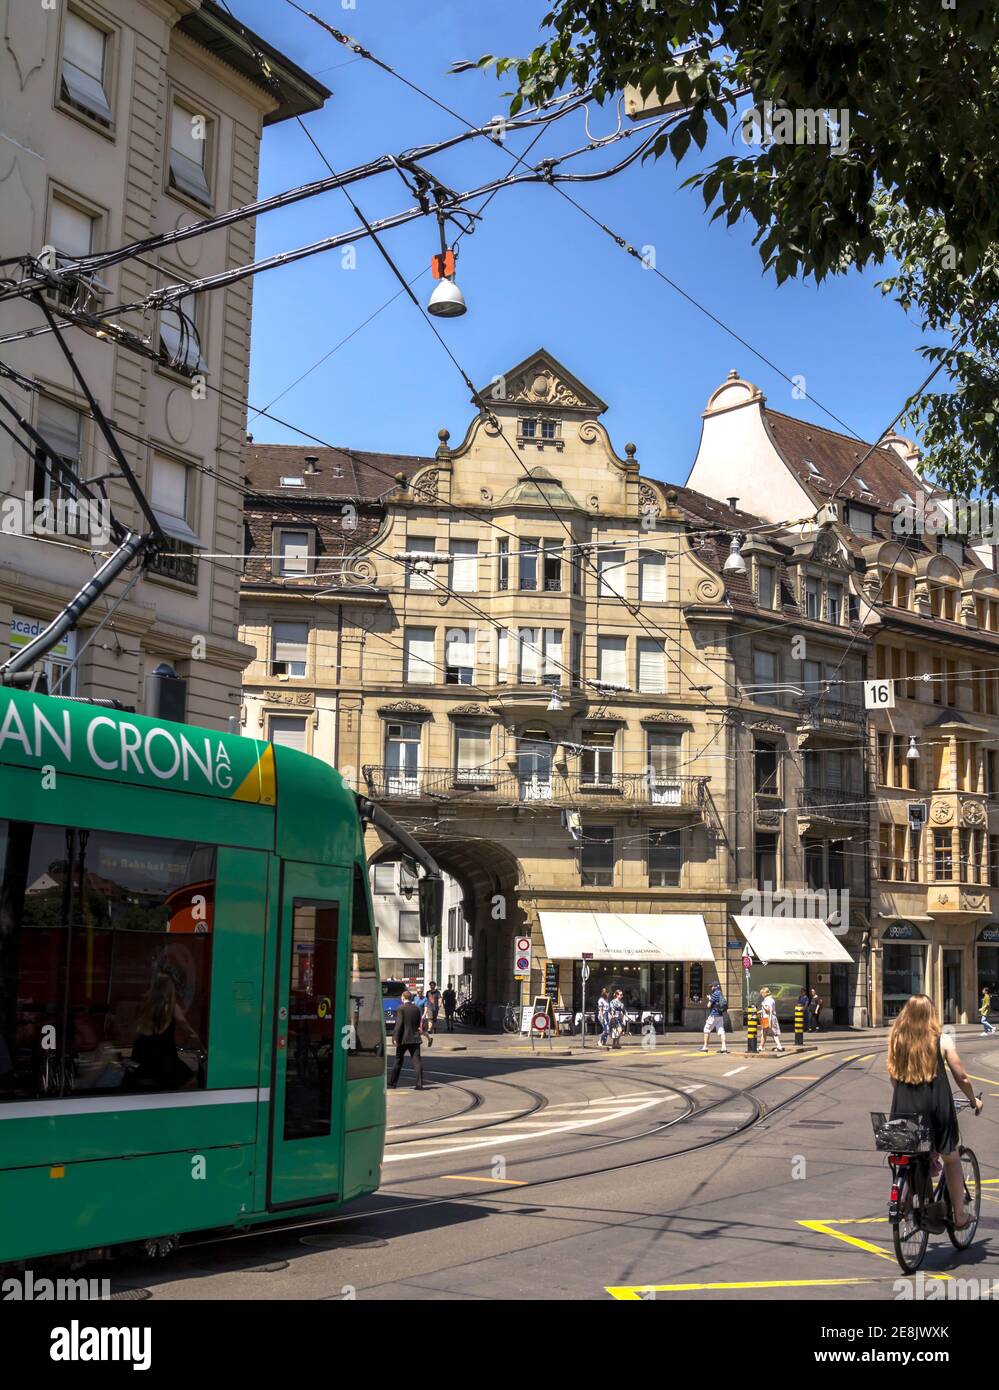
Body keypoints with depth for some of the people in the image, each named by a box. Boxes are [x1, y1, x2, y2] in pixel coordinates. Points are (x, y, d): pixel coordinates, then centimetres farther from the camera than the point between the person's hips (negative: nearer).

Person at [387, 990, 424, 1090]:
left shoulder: (401, 1008, -9)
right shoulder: (416, 1008, 6)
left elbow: (399, 1024, -14)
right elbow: (418, 1024, 12)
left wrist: (395, 1037, -14)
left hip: (403, 1039, -3)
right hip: (415, 1038, 3)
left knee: (398, 1061, 9)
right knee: (417, 1061, 0)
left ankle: (392, 1083, 16)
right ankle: (419, 1084, -6)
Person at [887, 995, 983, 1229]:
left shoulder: (896, 1039, 5)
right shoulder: (942, 1040, -1)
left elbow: (893, 1075, 10)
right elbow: (961, 1077, 3)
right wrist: (974, 1100, 20)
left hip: (904, 1109, 1)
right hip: (935, 1107, -1)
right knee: (951, 1161, 17)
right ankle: (959, 1215, 20)